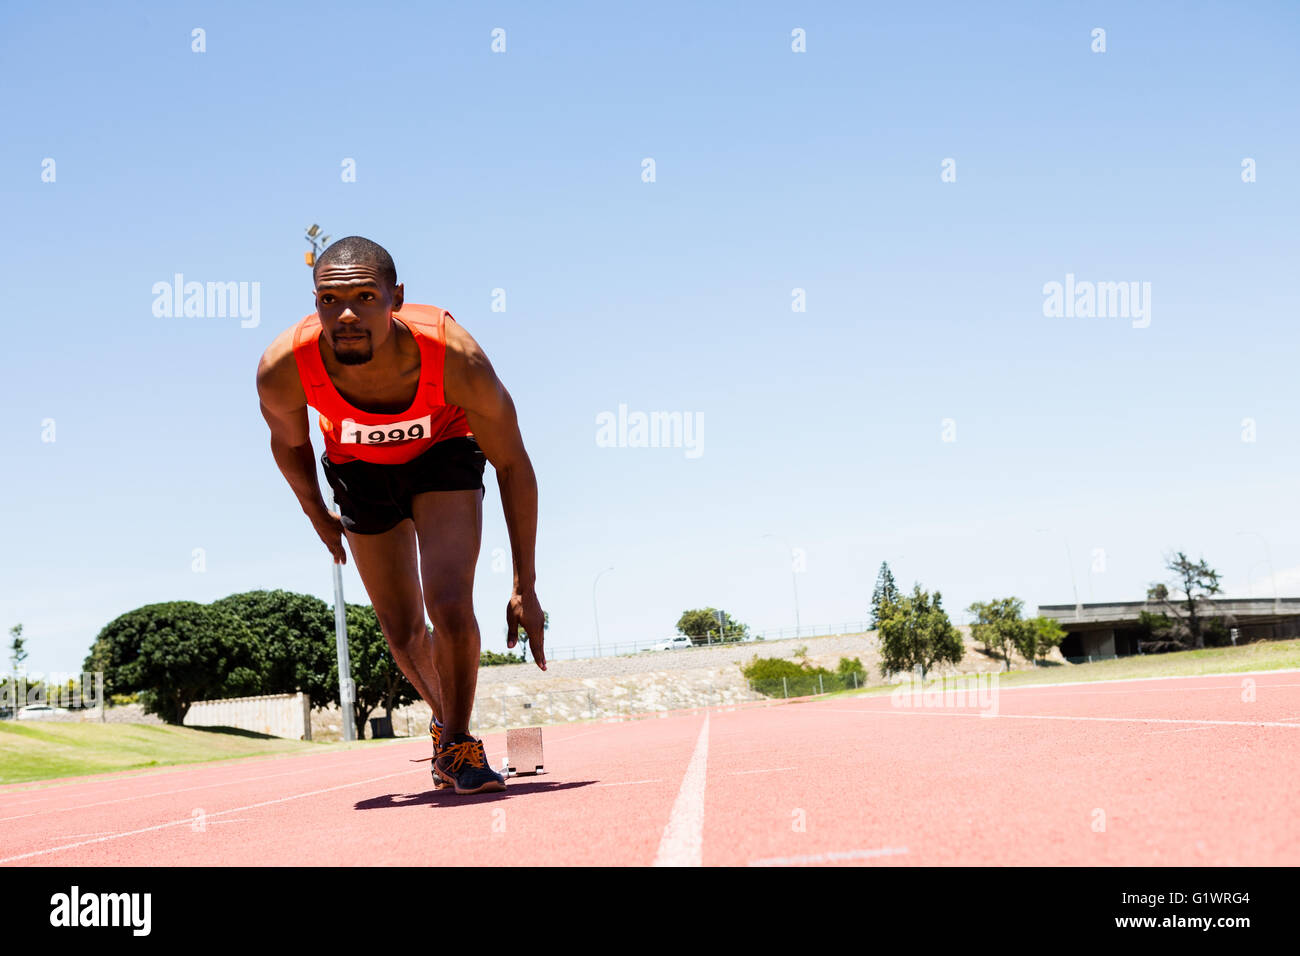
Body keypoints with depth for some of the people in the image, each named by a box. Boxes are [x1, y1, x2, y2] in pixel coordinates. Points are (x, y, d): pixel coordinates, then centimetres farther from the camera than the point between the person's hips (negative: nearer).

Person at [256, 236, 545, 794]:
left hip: (443, 455, -2)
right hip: (360, 470, 2)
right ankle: (443, 717, 42)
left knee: (450, 606, -22)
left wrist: (525, 588, -21)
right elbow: (289, 443, -8)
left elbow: (512, 464, -23)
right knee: (403, 633, 9)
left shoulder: (455, 356, -38)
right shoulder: (283, 369, -34)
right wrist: (317, 517, 8)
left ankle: (457, 741, 5)